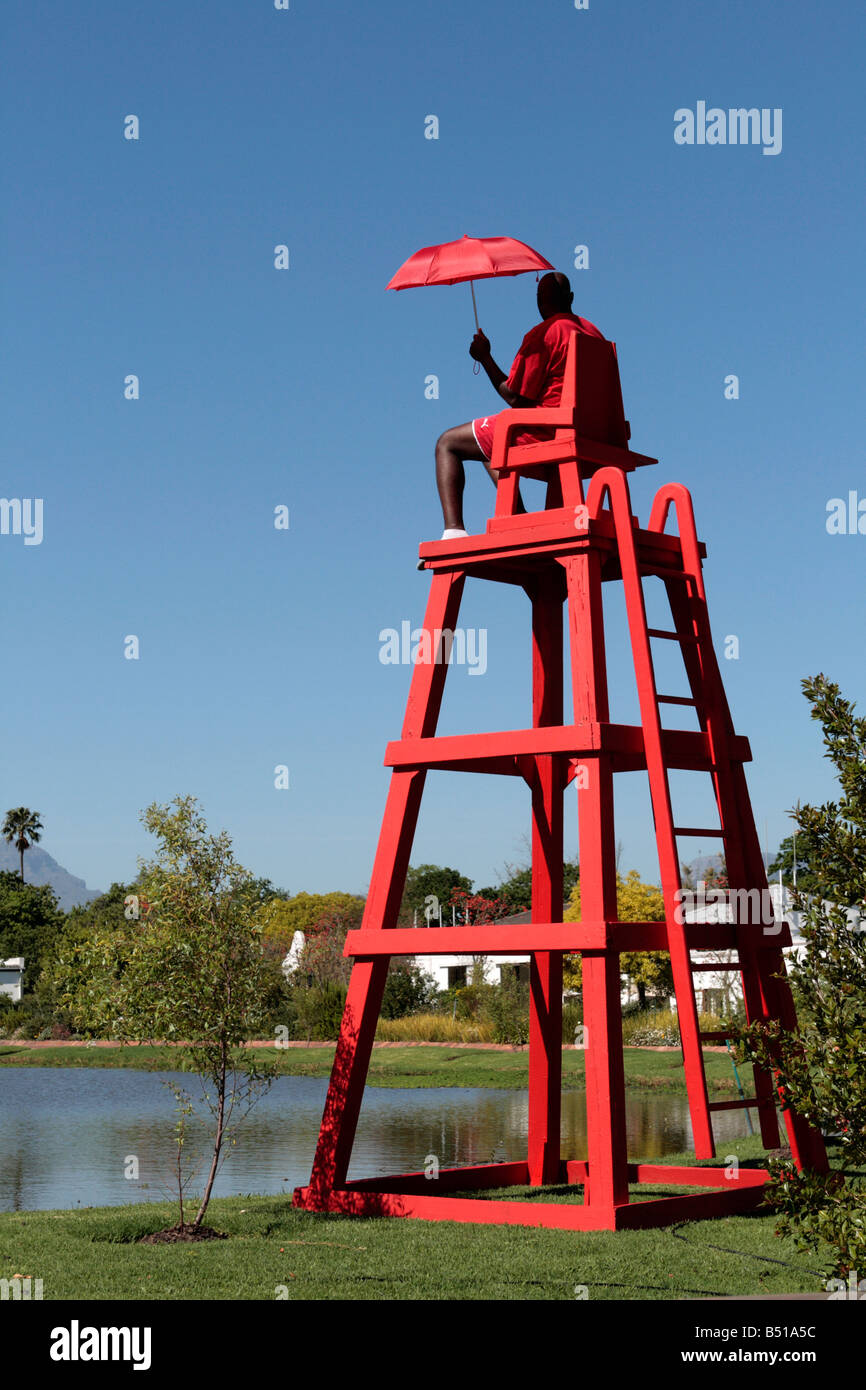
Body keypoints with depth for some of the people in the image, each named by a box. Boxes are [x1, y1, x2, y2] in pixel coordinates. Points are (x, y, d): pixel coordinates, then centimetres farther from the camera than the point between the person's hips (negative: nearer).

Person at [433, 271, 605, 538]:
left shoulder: (542, 335, -13)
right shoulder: (593, 332, 12)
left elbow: (515, 398, -14)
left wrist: (485, 357, -3)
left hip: (544, 430, -9)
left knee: (447, 443, 2)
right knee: (491, 452, 34)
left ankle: (453, 531, -16)